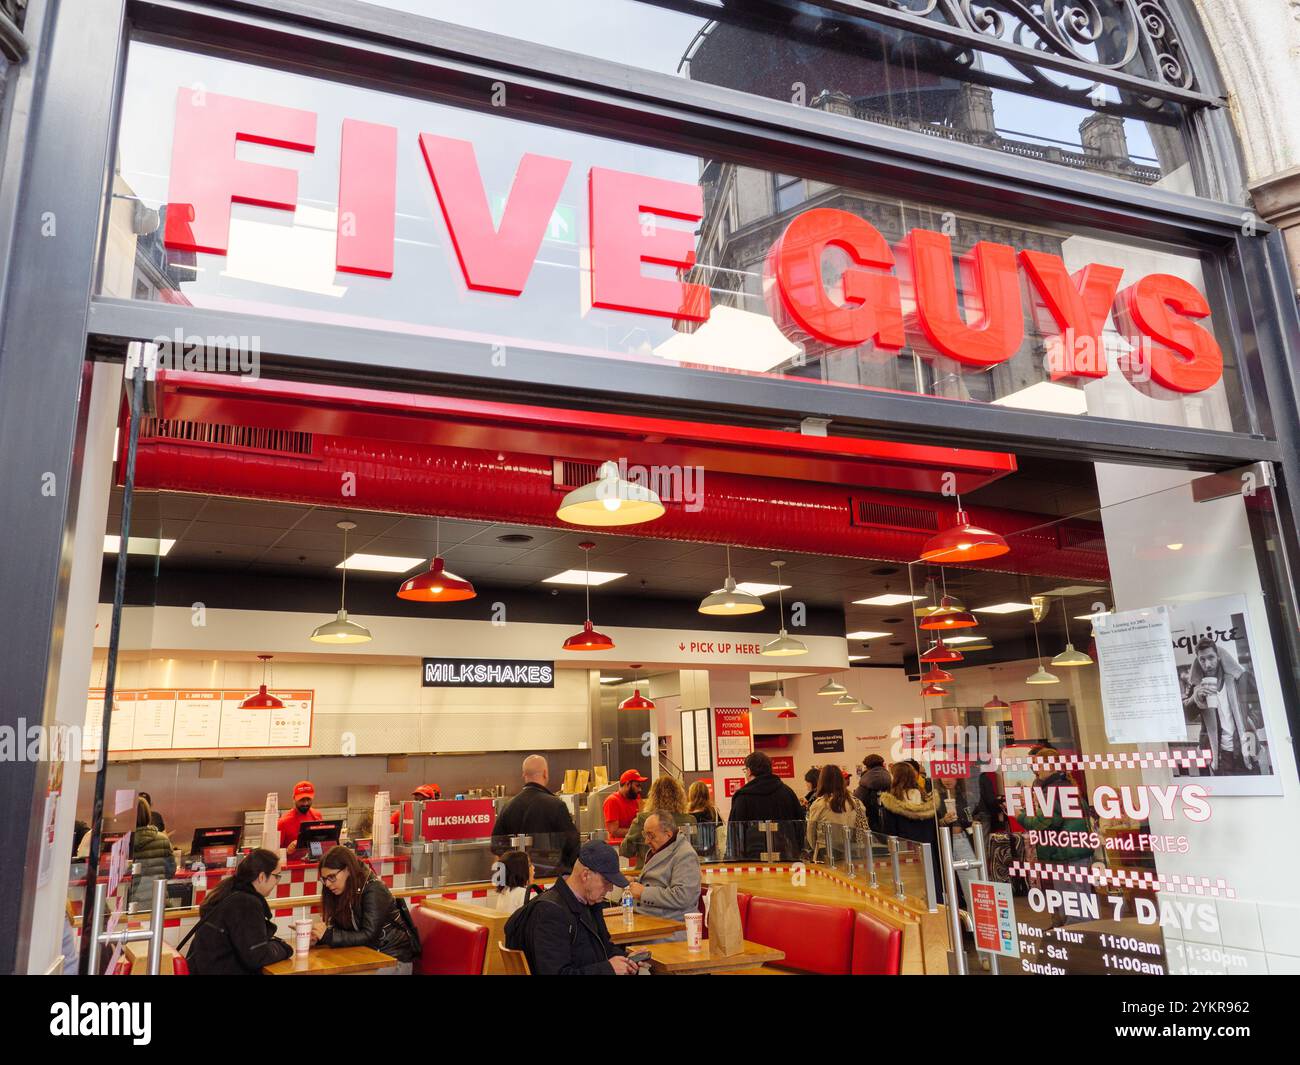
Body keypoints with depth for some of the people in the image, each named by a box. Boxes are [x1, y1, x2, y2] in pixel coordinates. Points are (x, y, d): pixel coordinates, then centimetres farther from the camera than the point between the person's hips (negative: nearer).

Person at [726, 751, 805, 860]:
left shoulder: (742, 797, -4)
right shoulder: (787, 791, 10)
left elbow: (735, 831, -3)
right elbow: (800, 824, 15)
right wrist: (796, 851, 21)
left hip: (755, 856, -4)